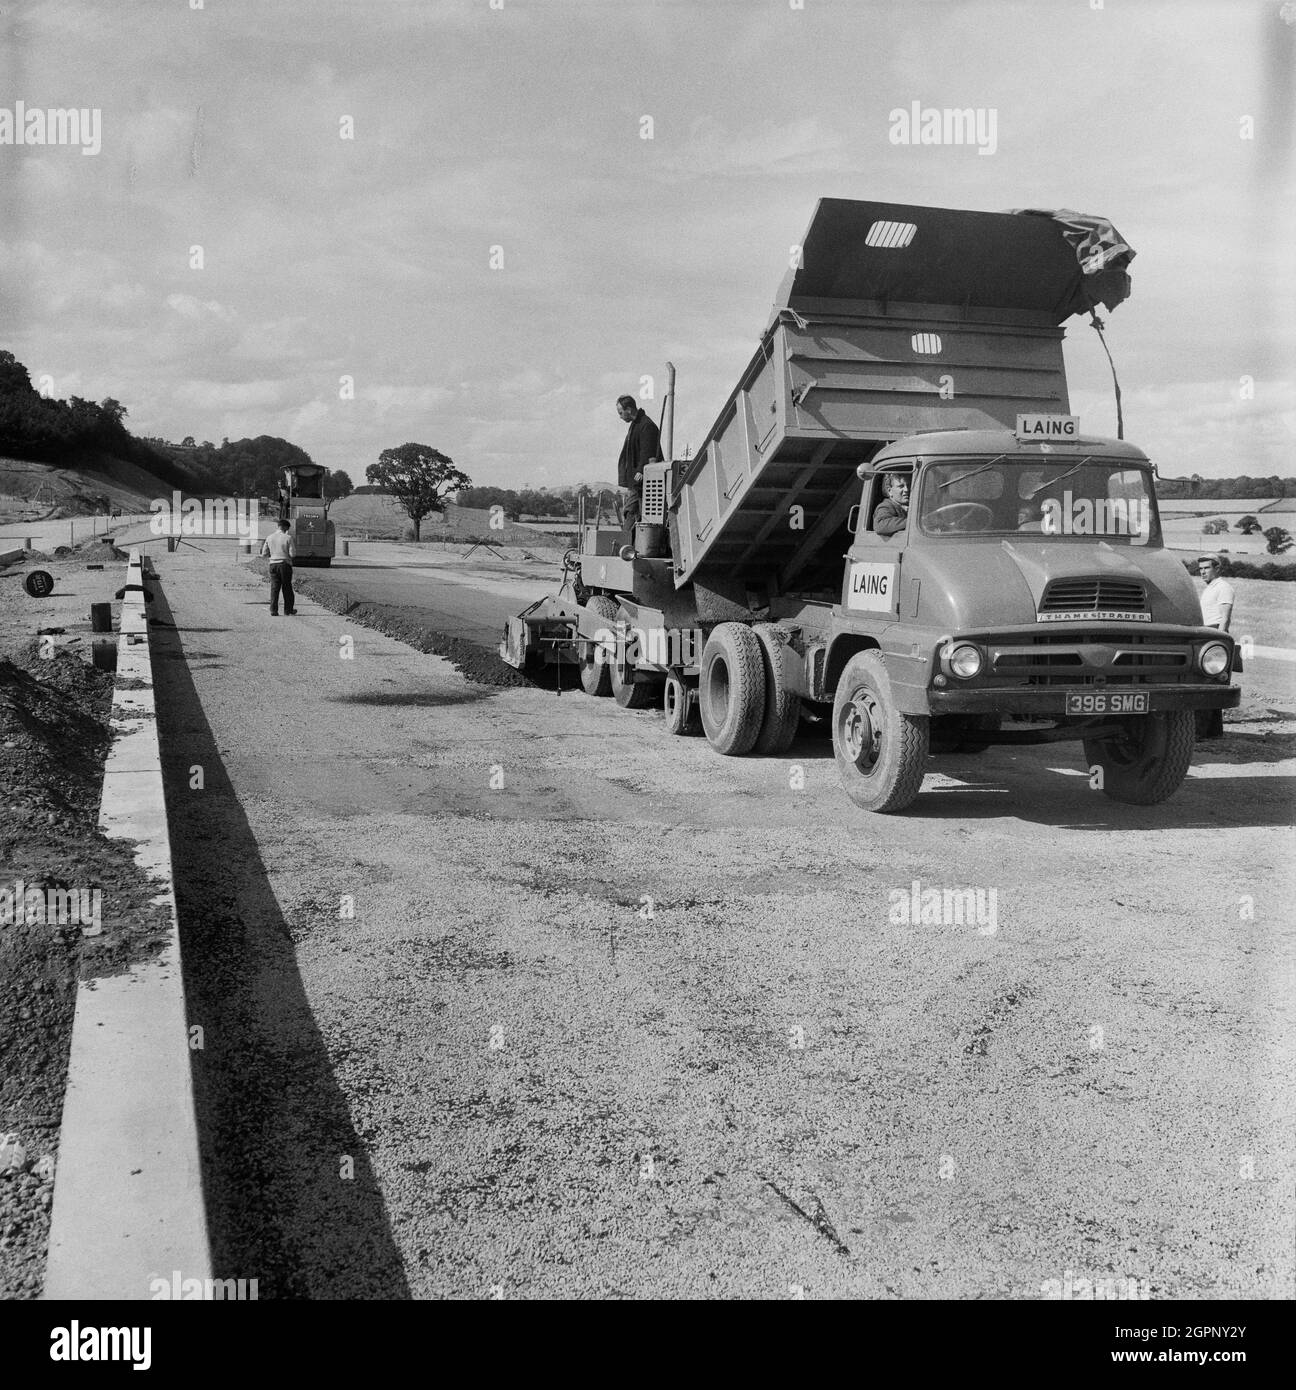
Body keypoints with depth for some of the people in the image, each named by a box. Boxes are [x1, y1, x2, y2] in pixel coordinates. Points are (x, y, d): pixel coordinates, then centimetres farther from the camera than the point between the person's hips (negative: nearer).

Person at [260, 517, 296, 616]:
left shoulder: (269, 538, 3)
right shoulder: (288, 538, -10)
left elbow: (264, 553, 7)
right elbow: (292, 553, -12)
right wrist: (294, 549, 9)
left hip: (273, 564, 3)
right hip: (285, 564, -3)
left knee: (274, 588, 5)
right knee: (287, 588, 8)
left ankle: (273, 611, 0)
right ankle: (288, 610, 14)